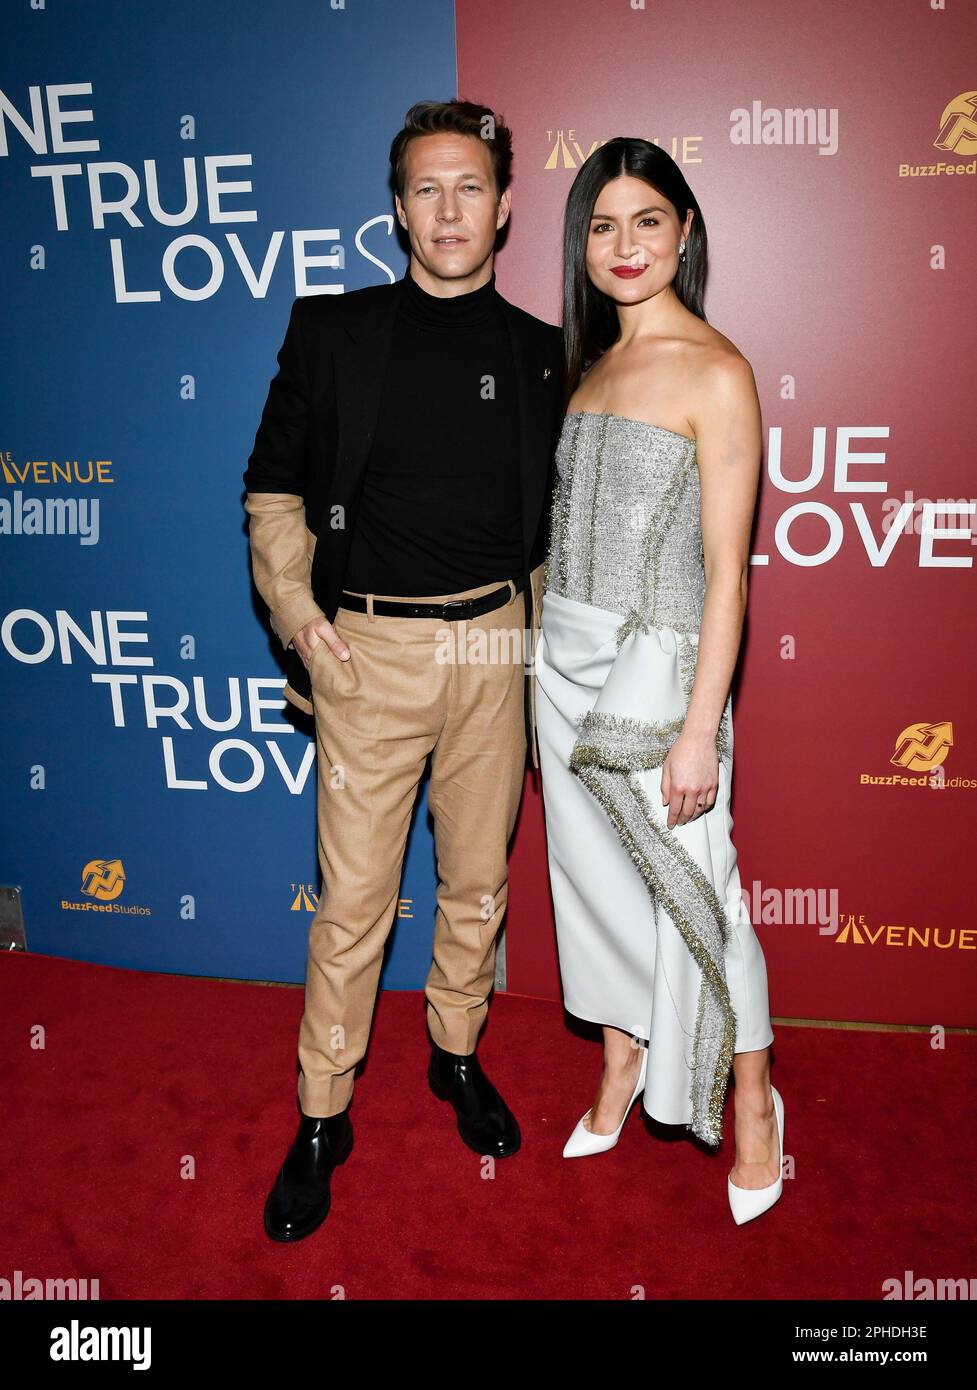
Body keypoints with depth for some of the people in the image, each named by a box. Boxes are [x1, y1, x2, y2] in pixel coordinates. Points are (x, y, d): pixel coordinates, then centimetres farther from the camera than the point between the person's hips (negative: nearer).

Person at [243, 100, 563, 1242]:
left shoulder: (541, 354, 8)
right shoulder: (333, 331, 3)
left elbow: (549, 520, 13)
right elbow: (275, 485, 6)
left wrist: (539, 645, 8)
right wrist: (295, 611, -6)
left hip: (493, 649, 2)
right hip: (371, 649, -2)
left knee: (478, 882, 14)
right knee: (354, 902, 2)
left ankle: (457, 1054, 38)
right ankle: (322, 1118, 21)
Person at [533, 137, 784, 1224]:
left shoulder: (715, 373, -11)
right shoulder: (593, 363, 11)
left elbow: (726, 567, -14)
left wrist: (698, 730, -18)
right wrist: (551, 662, 15)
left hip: (655, 667, -7)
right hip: (565, 656, 7)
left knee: (690, 889, 4)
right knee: (596, 875, 16)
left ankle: (754, 1103, 28)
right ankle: (621, 1073, 36)